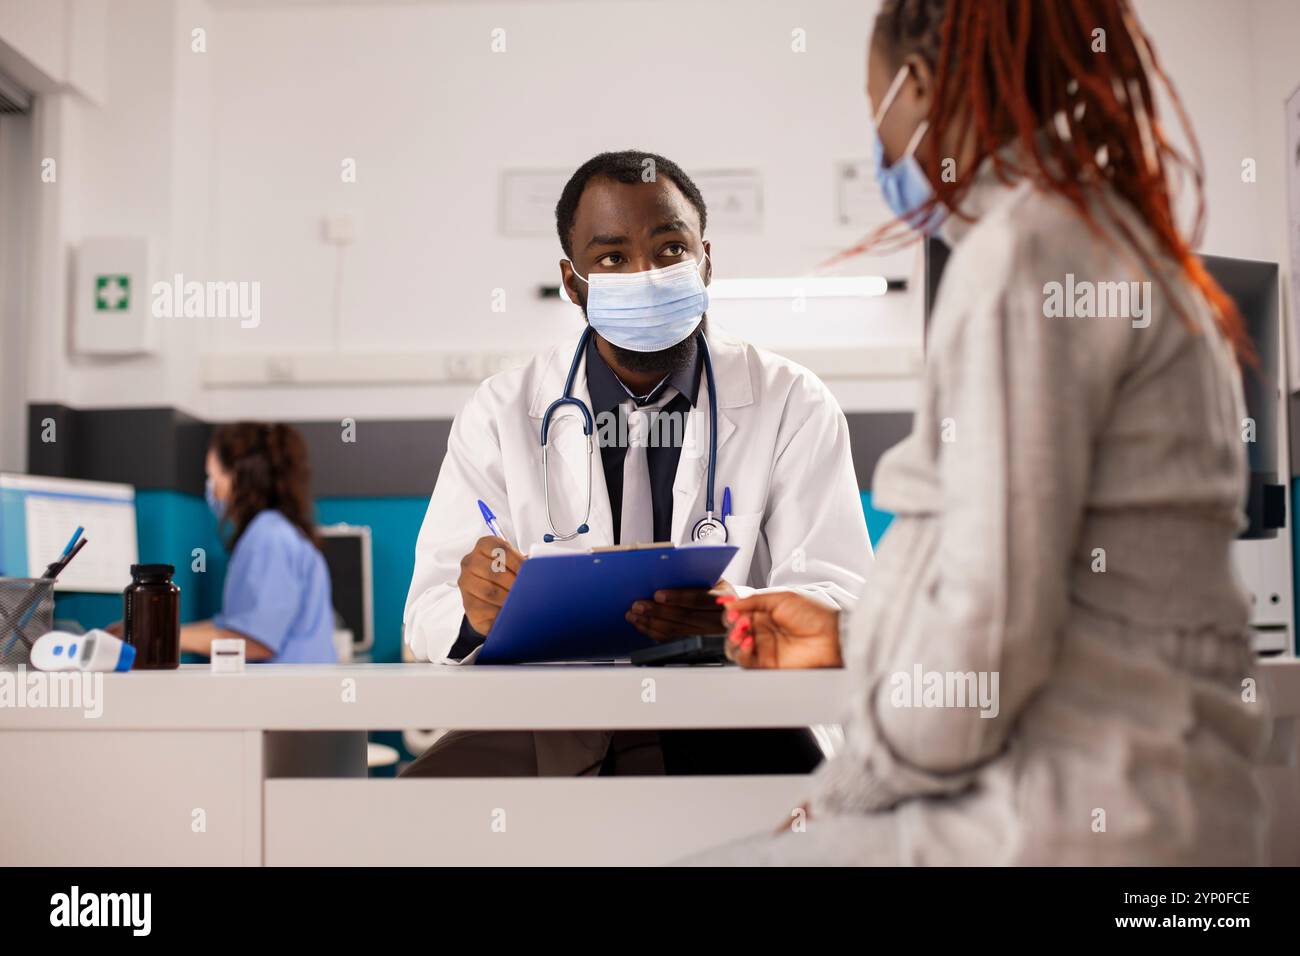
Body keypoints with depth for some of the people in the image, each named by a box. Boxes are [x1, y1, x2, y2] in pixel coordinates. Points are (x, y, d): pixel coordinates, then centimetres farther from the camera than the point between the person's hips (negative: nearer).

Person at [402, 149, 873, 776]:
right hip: (546, 719, 1)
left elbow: (840, 600, -4)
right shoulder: (500, 413, 6)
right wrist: (475, 613, -23)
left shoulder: (793, 405, 3)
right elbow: (427, 622, 2)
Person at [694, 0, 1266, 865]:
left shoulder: (1021, 247, -14)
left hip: (1078, 821, -9)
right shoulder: (1129, 241, 18)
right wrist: (853, 637, 22)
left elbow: (990, 623, -21)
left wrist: (841, 796, -6)